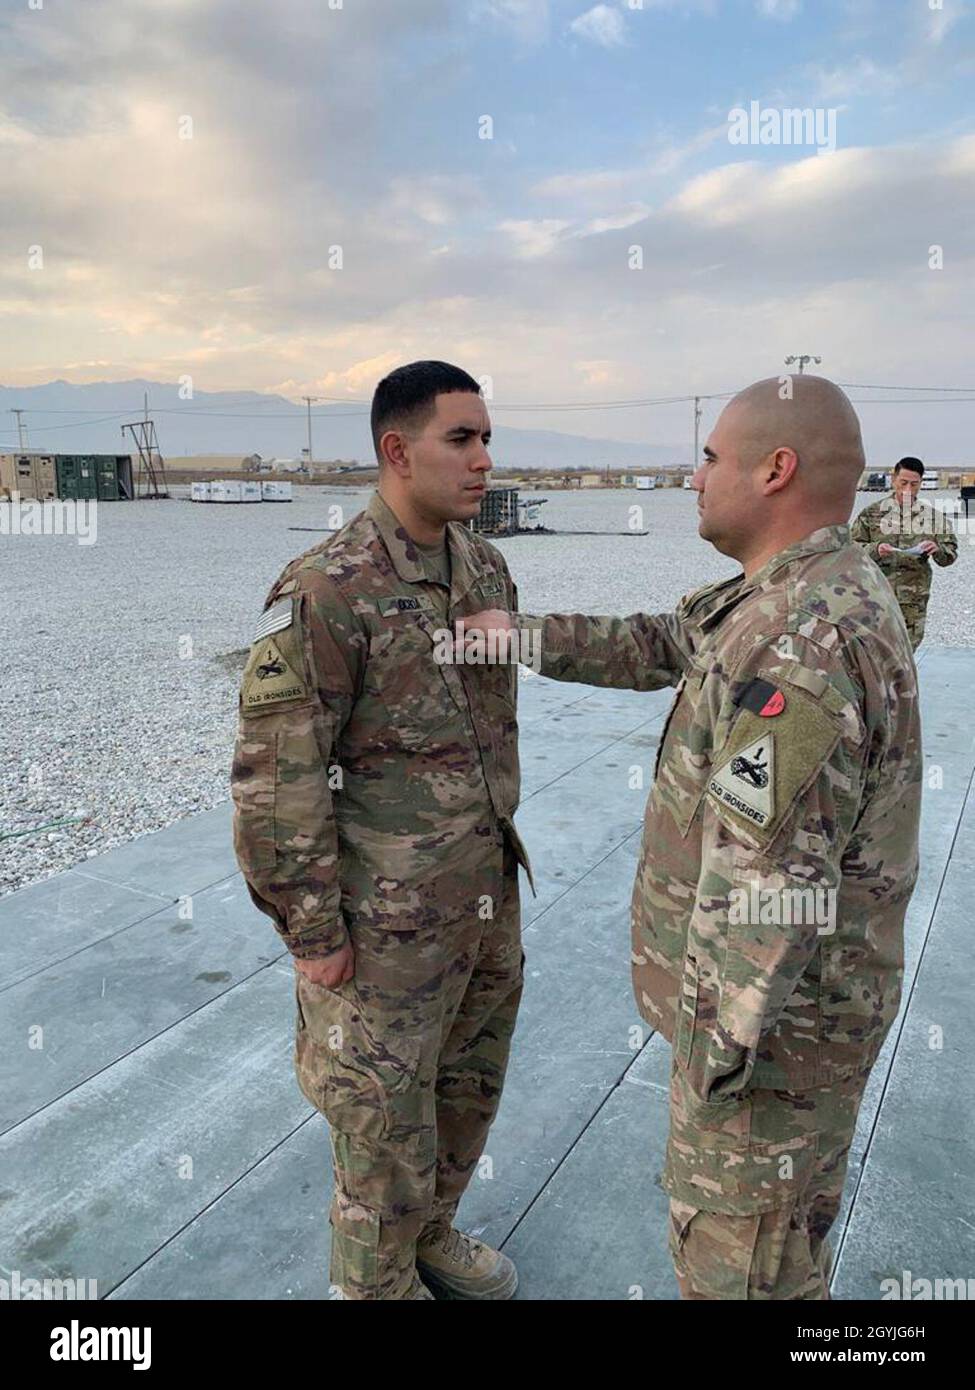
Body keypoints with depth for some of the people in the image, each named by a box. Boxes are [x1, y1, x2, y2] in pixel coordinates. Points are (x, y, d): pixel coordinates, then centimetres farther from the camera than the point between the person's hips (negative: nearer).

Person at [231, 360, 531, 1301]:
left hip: (488, 899, 7)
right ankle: (380, 1282, 41)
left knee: (469, 1091, 24)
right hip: (387, 923, -7)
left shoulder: (487, 568, 3)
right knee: (387, 1118, 13)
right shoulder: (326, 592, -20)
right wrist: (312, 931, -14)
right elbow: (274, 776, -18)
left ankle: (431, 1235, 51)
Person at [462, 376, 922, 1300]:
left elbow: (766, 880, -31)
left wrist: (717, 1047, -22)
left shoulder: (802, 643, -30)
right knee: (785, 1216, 29)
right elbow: (663, 644, 13)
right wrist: (524, 633, 10)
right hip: (806, 988, 9)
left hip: (772, 1014, -9)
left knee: (735, 1253, 12)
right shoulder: (800, 595, 4)